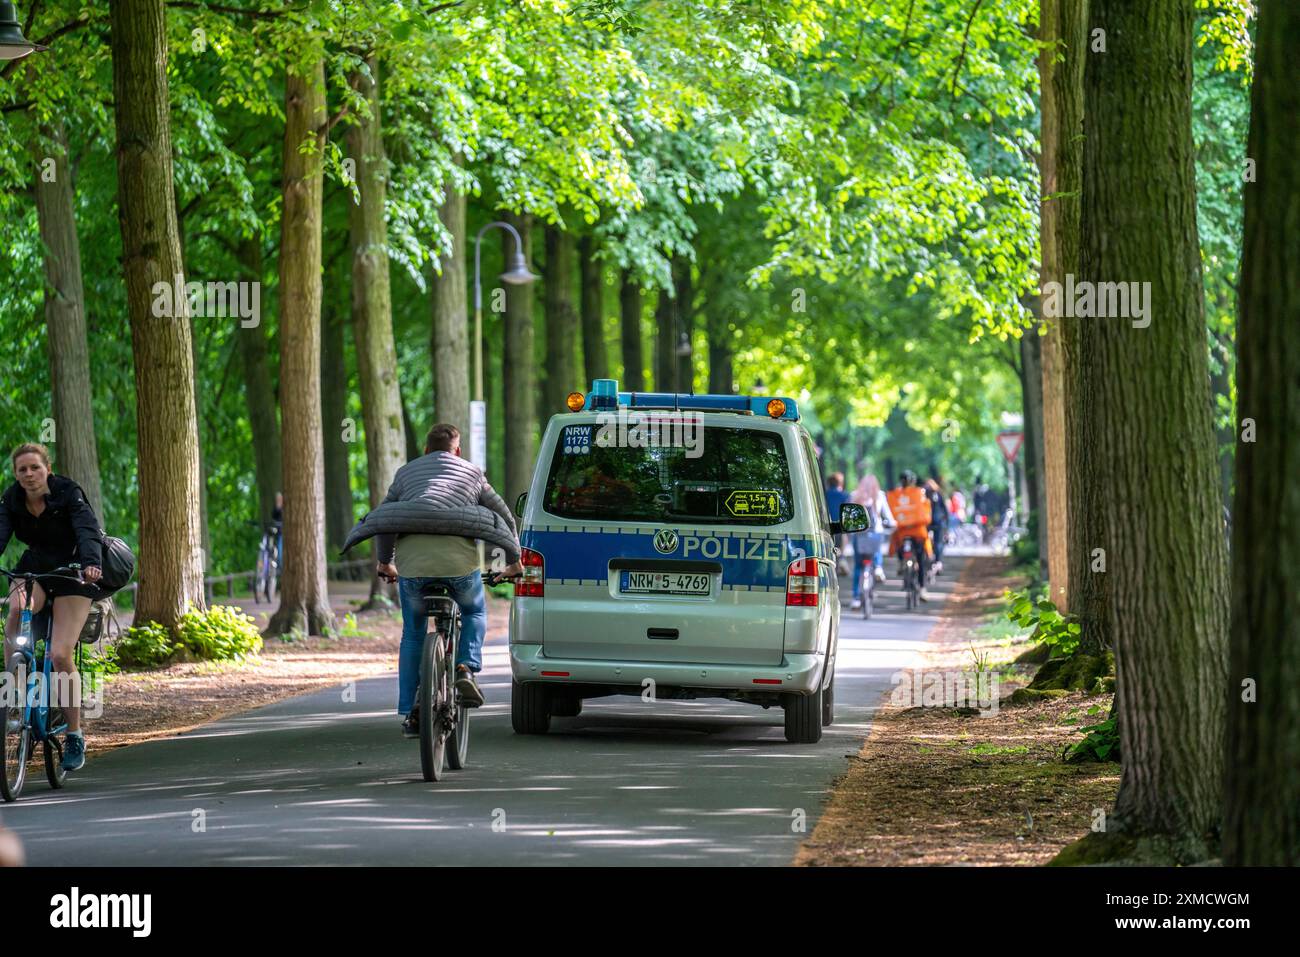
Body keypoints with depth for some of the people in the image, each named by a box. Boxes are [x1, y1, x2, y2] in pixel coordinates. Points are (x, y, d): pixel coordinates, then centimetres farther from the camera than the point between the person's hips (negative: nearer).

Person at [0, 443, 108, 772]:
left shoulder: (68, 494, -19)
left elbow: (88, 531, -32)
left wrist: (91, 563, -52)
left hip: (72, 572, -3)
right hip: (34, 566, 3)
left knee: (60, 654, -17)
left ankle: (75, 736, -2)